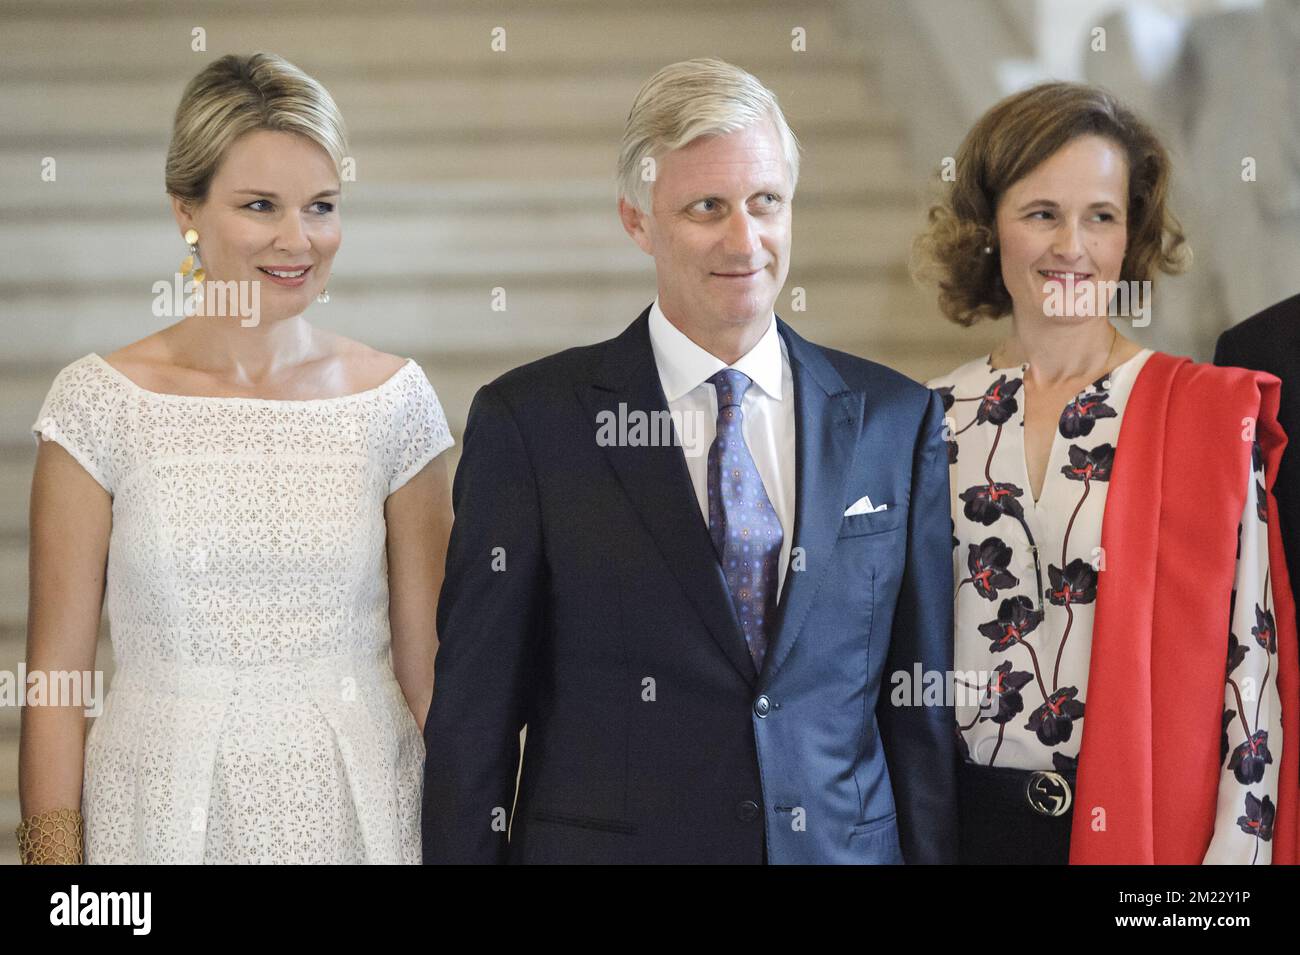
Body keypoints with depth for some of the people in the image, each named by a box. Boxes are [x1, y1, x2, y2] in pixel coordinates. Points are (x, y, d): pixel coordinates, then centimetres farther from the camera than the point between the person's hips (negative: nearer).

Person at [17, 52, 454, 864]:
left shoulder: (395, 400, 0)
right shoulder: (103, 401, -4)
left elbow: (428, 666, 5)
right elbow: (56, 673, -3)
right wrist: (54, 855, -8)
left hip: (358, 811, 1)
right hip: (166, 815, -1)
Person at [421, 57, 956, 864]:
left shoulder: (895, 419, 2)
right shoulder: (529, 423, -5)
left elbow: (921, 704, 4)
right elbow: (474, 714, -4)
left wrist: (933, 855, -1)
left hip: (846, 844, 2)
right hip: (607, 843, -2)